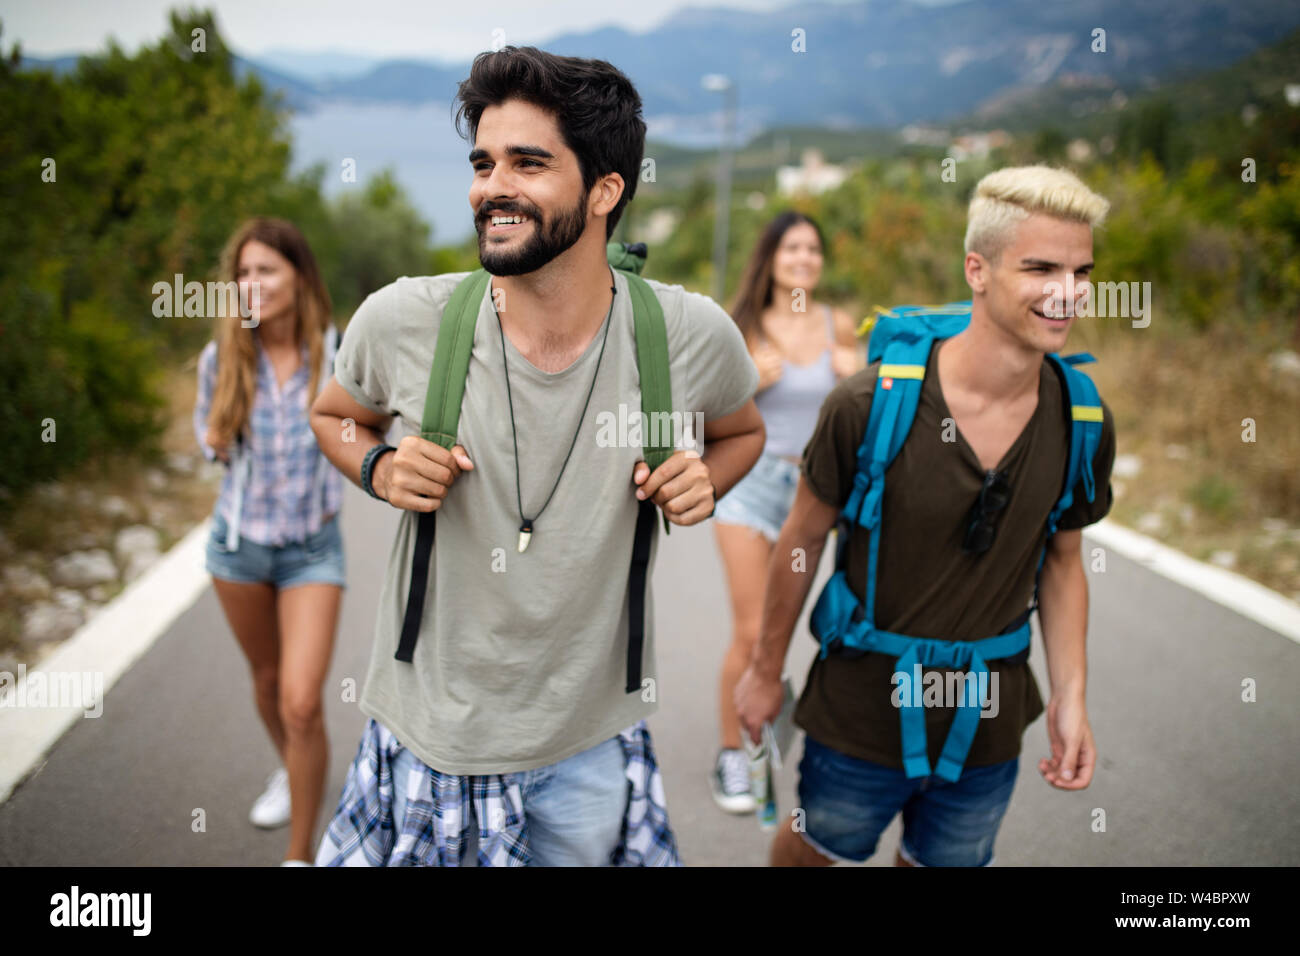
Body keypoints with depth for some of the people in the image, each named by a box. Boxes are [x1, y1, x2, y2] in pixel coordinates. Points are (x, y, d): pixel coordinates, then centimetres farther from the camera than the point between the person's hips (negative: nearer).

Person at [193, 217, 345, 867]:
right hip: (238, 541, 3)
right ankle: (290, 770, 52)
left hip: (313, 548, -3)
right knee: (267, 680, 21)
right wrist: (216, 442, -12)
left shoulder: (338, 355, -14)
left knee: (302, 702, -12)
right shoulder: (222, 358, -7)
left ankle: (301, 854, 6)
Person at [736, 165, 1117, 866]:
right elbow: (803, 539, -9)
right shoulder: (870, 404, -22)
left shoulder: (1085, 426, -11)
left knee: (943, 860, 25)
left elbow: (1062, 563, 4)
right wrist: (766, 670, 0)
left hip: (988, 729, 3)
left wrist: (1070, 696, -4)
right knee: (813, 846, 21)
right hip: (862, 713, -3)